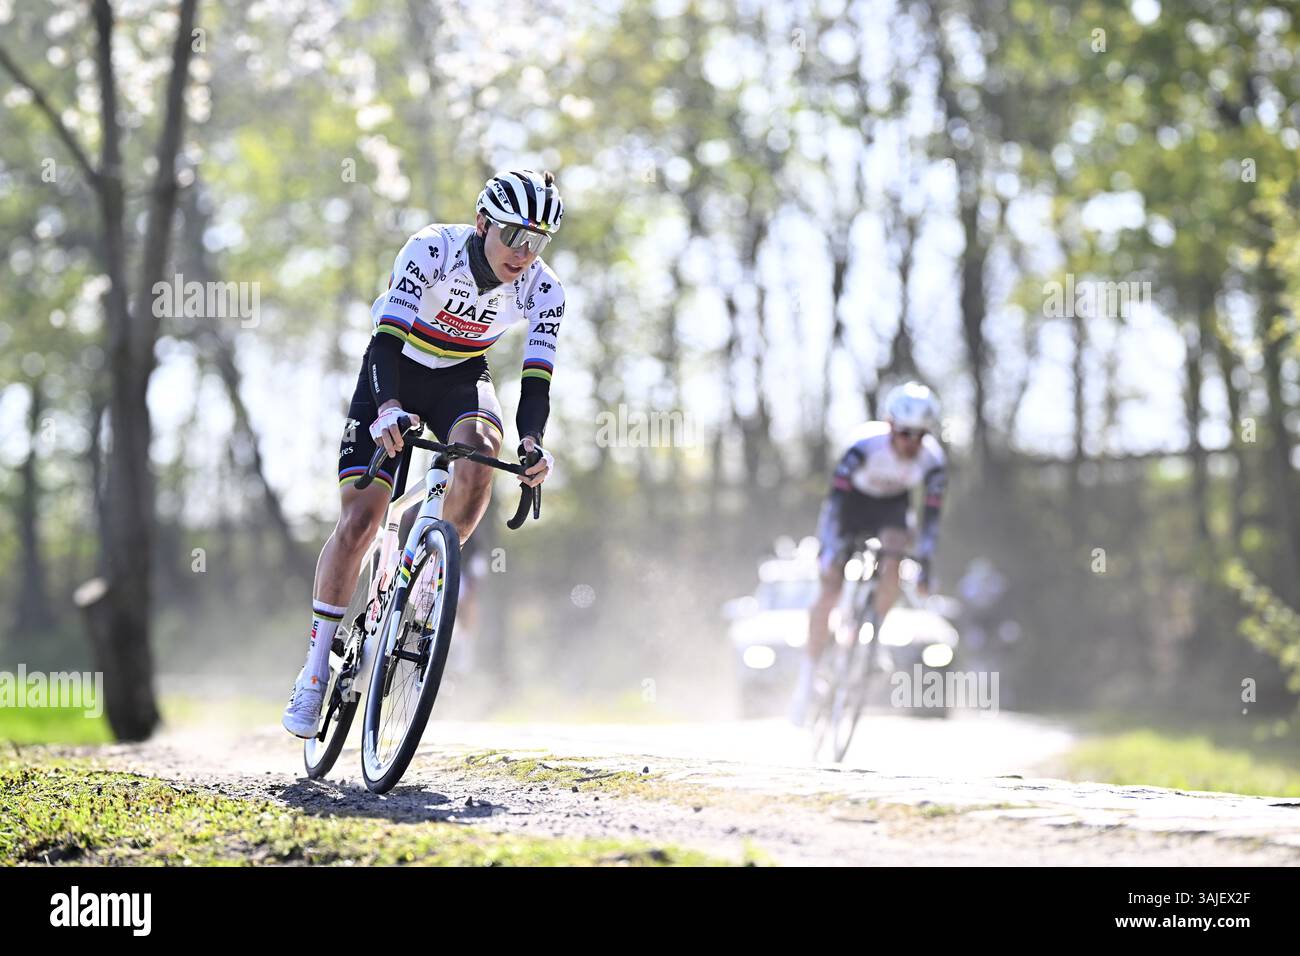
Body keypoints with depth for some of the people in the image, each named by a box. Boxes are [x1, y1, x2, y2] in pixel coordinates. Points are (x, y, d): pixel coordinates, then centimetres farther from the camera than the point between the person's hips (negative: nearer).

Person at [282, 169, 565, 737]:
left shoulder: (542, 290, -19)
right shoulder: (432, 249, -28)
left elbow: (537, 376, -24)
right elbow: (388, 337, -35)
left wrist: (532, 441, -43)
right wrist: (388, 408, -52)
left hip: (462, 377, 2)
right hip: (395, 371, -2)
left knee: (481, 447, -34)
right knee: (359, 520, -12)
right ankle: (315, 669, -1)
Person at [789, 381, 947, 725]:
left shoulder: (932, 460, -25)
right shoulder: (866, 445, -33)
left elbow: (931, 514, -19)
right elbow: (836, 497, -35)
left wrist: (925, 563, -25)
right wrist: (828, 549, -43)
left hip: (891, 507, 2)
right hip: (853, 502, -2)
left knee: (892, 565, -29)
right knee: (829, 590, -12)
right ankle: (807, 679, -3)